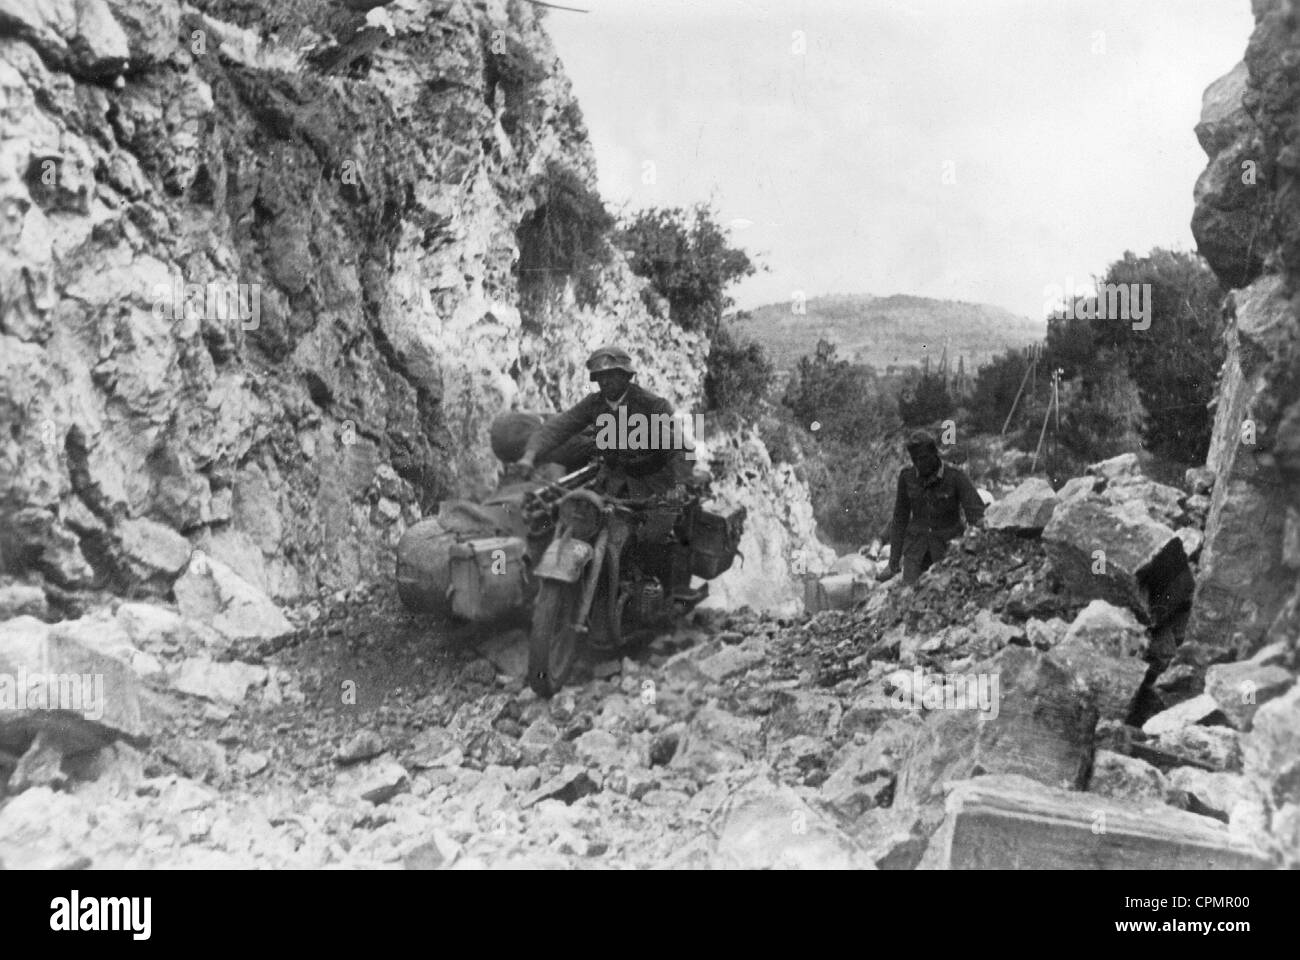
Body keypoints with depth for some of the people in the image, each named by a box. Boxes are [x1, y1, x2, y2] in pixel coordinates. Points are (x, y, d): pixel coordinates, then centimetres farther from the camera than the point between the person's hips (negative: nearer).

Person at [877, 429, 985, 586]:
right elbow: (900, 519, 6)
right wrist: (894, 562, 6)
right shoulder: (907, 477, -2)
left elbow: (976, 514, -14)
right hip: (916, 547, 2)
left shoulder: (955, 477, -11)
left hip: (947, 547, -2)